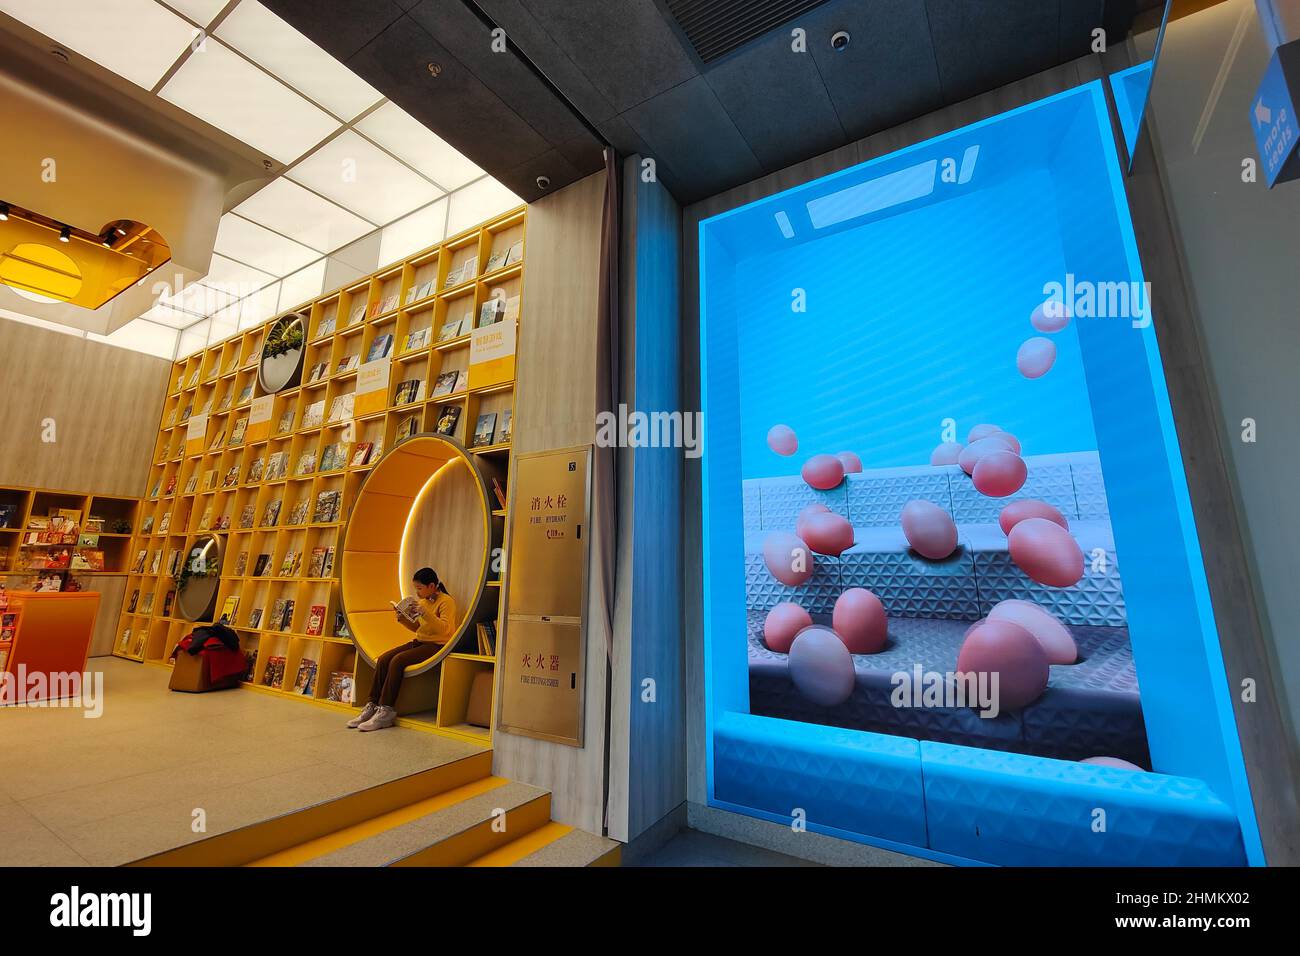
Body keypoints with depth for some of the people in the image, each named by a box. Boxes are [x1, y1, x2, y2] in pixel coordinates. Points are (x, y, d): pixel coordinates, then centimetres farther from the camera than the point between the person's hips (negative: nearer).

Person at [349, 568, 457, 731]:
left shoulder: (446, 601, -11)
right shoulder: (424, 601, 15)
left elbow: (445, 629, -23)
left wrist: (425, 613, -30)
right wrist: (402, 619, 3)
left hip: (437, 645, -8)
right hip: (419, 642, 8)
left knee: (397, 661, -26)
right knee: (383, 659, -11)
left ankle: (385, 711, -19)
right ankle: (372, 706, -8)